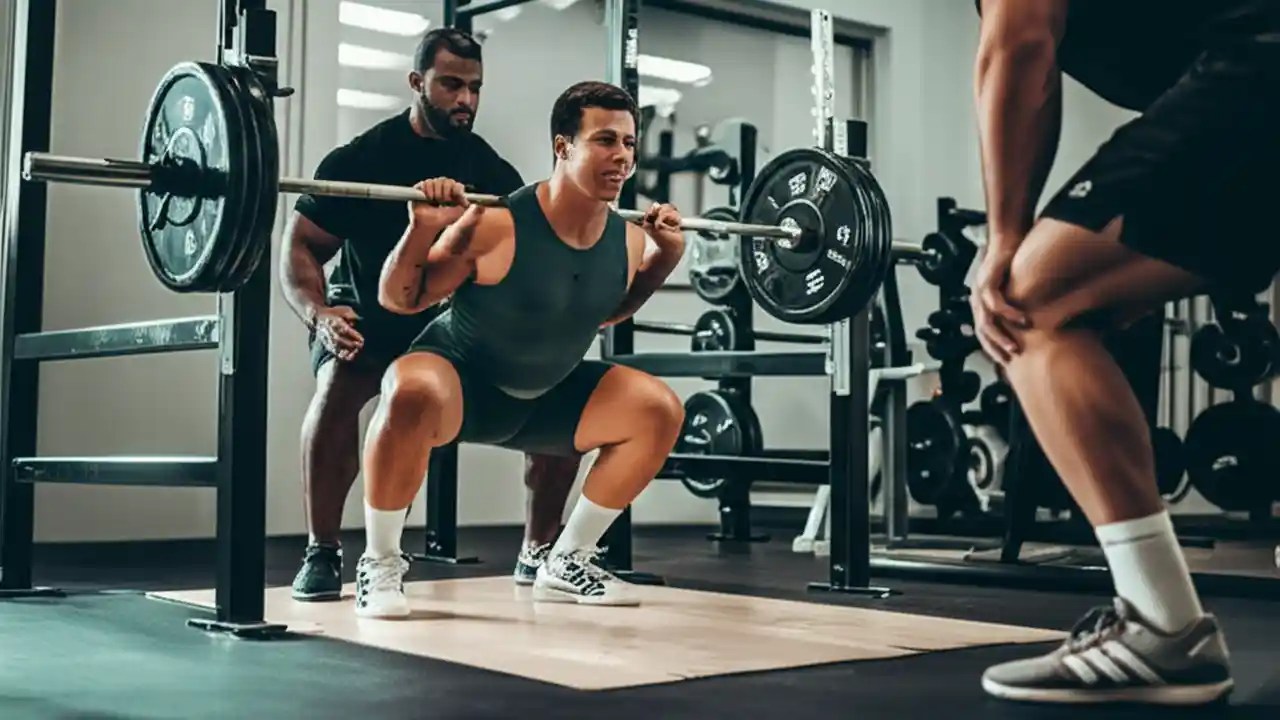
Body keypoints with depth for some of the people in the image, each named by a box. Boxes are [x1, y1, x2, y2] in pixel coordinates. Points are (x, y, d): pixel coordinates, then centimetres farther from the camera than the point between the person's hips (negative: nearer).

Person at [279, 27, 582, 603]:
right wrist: (319, 315, -34)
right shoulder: (361, 160, -16)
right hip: (368, 315, -4)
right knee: (339, 387, -37)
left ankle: (540, 551, 4)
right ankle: (323, 552, -21)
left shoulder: (494, 173, -4)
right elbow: (299, 250, -15)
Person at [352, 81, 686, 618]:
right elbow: (397, 300, -17)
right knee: (412, 392, -39)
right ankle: (380, 565, -16)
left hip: (542, 394, 7)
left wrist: (667, 256, 3)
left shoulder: (627, 241, -9)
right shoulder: (496, 228, -27)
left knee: (660, 410, -1)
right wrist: (422, 230, -33)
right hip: (460, 382, -6)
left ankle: (566, 563, 11)